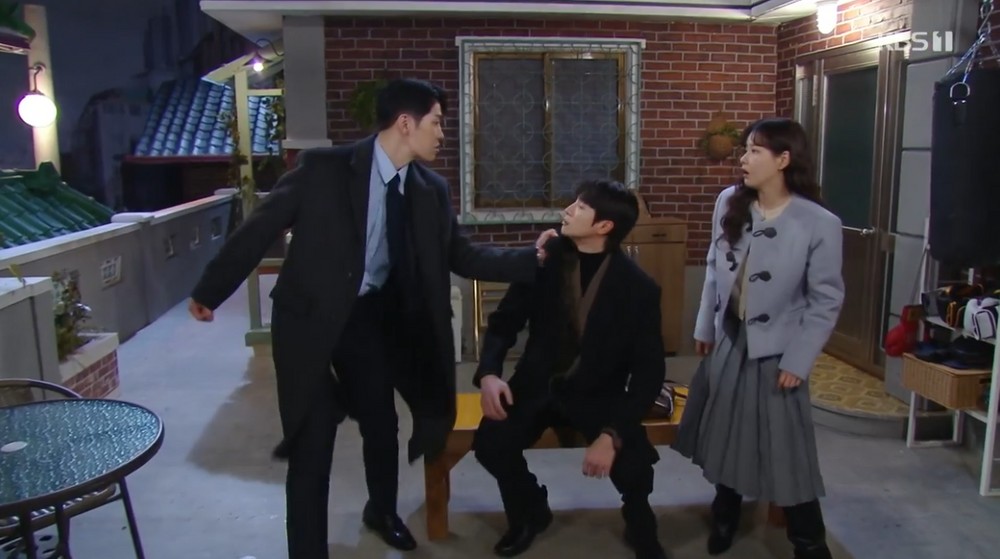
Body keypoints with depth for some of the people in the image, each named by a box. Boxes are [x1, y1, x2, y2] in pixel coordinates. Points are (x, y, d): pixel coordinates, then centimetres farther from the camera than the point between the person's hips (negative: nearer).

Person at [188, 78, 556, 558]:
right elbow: (260, 228, -11)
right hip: (309, 316, -4)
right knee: (313, 441, -2)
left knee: (381, 422, 15)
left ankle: (381, 511, 45)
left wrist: (533, 257, -9)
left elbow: (462, 257, 0)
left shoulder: (431, 190, -4)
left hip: (372, 316, 5)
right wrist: (210, 290, -5)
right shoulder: (323, 167, -18)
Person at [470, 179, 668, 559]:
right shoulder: (545, 260, -7)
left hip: (598, 393, -2)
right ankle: (530, 510, 12)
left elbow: (649, 370, -13)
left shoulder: (638, 287, -13)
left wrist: (612, 434, -25)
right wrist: (489, 372, -19)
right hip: (538, 385, 2)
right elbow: (504, 320, 1)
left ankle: (638, 524, 13)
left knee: (632, 463, -27)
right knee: (490, 444, -24)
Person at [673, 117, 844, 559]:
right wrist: (705, 327, 8)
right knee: (724, 433, 18)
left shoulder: (820, 224, -18)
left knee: (785, 448, 3)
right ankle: (725, 515, 41)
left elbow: (826, 301, -12)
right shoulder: (729, 203, -4)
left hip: (775, 349, -5)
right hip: (728, 339, 5)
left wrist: (797, 360, -13)